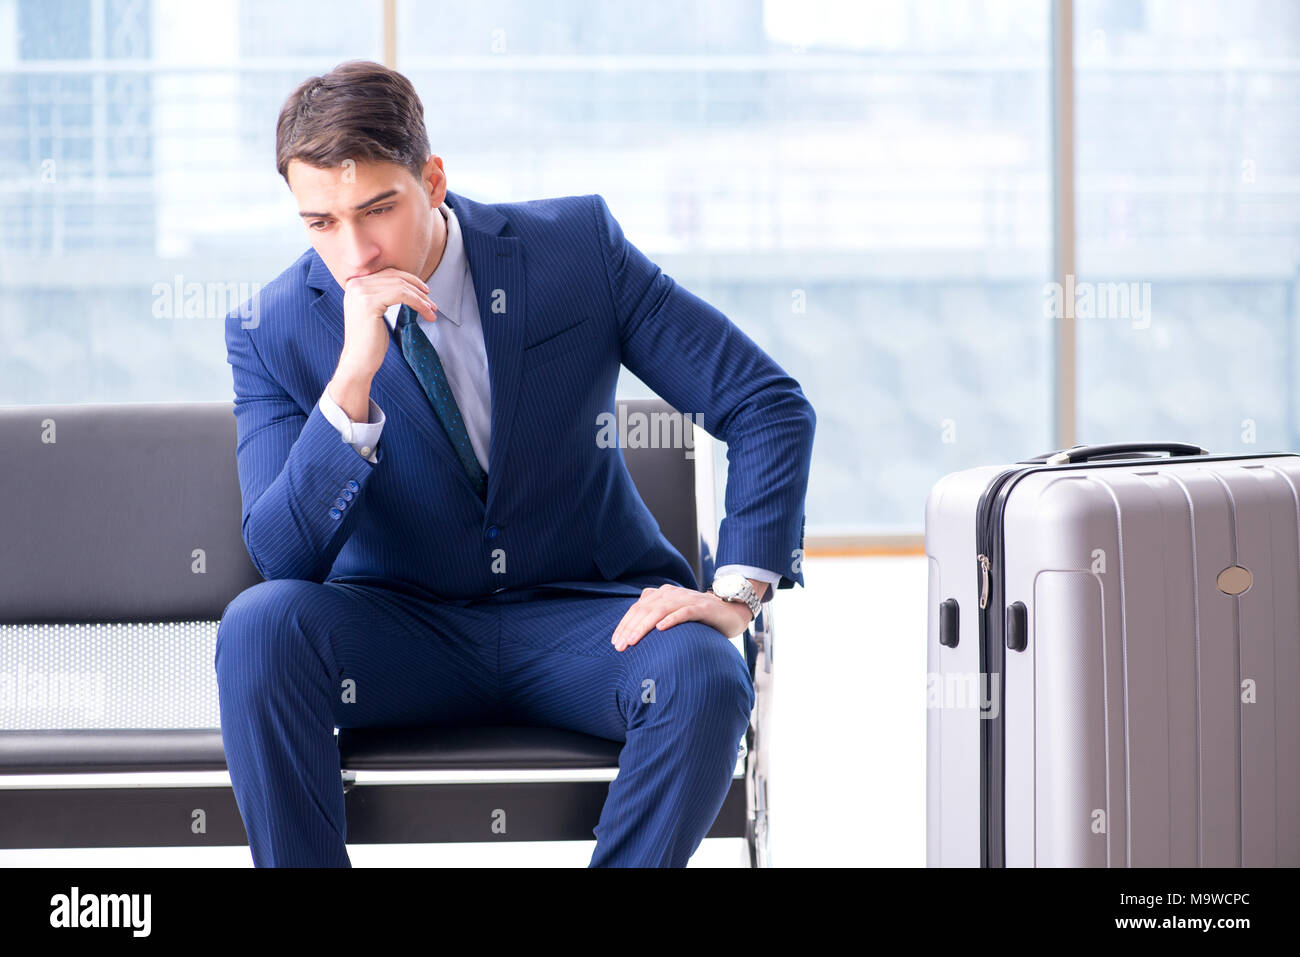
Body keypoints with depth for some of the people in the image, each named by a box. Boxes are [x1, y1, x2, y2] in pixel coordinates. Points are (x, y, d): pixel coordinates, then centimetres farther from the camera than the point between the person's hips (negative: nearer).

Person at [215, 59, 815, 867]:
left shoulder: (576, 248, -9)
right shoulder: (276, 330, -9)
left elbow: (772, 406, -7)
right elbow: (283, 557, -18)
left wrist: (737, 594, -18)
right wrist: (352, 379, -31)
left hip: (581, 618, 0)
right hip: (400, 628, 0)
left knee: (703, 678, -32)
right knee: (259, 626, -31)